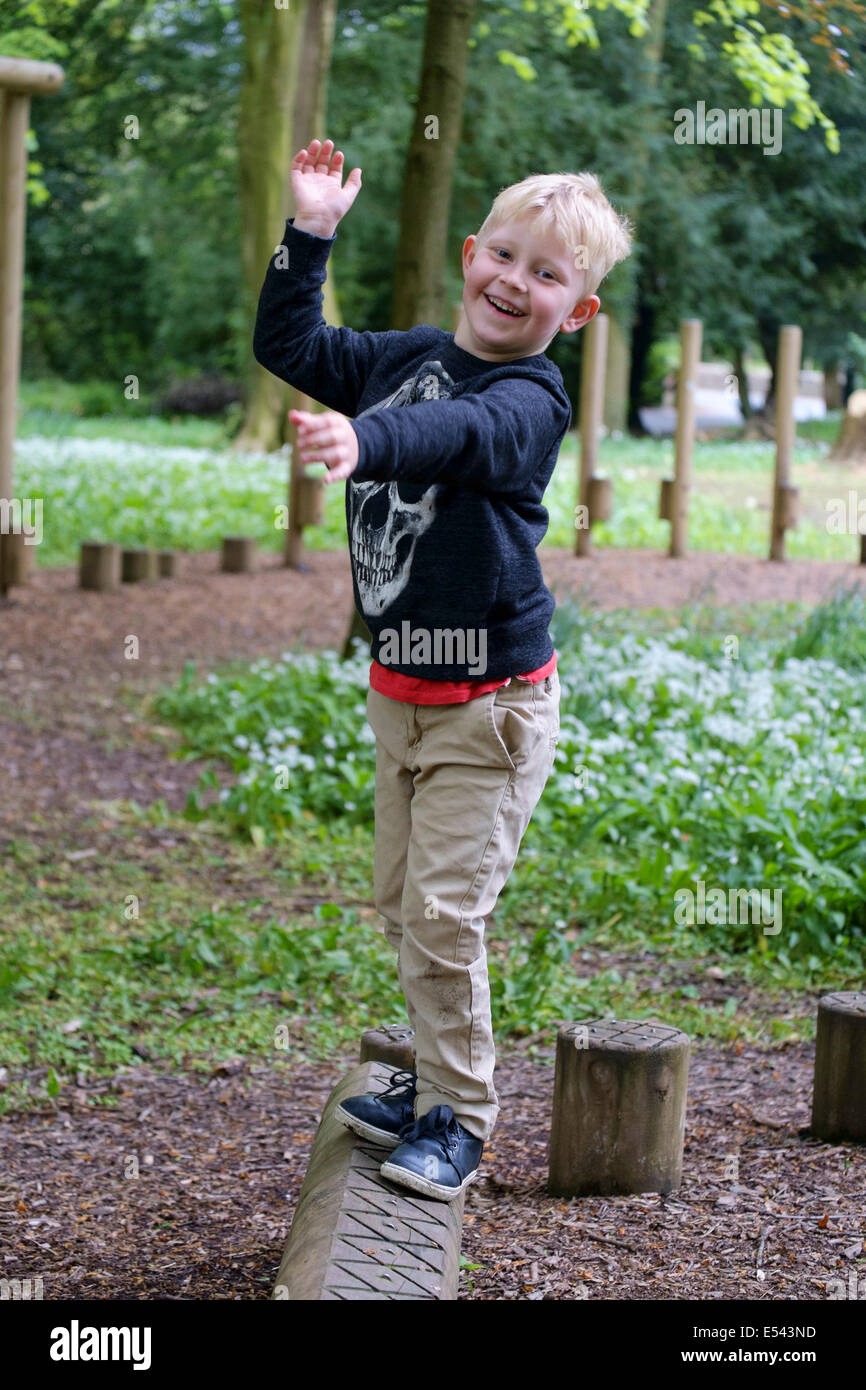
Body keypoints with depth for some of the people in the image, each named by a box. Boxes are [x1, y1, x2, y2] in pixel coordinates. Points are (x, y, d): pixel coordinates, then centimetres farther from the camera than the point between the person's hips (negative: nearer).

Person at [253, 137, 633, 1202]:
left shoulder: (530, 401, -17)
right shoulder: (408, 356, 5)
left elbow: (455, 432, -39)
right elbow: (288, 348, 14)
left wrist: (362, 441, -59)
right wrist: (310, 233, 3)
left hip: (488, 702, -7)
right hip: (399, 685, 7)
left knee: (444, 914, -7)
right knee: (399, 902, 14)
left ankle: (459, 1118, 7)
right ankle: (436, 1075, 31)